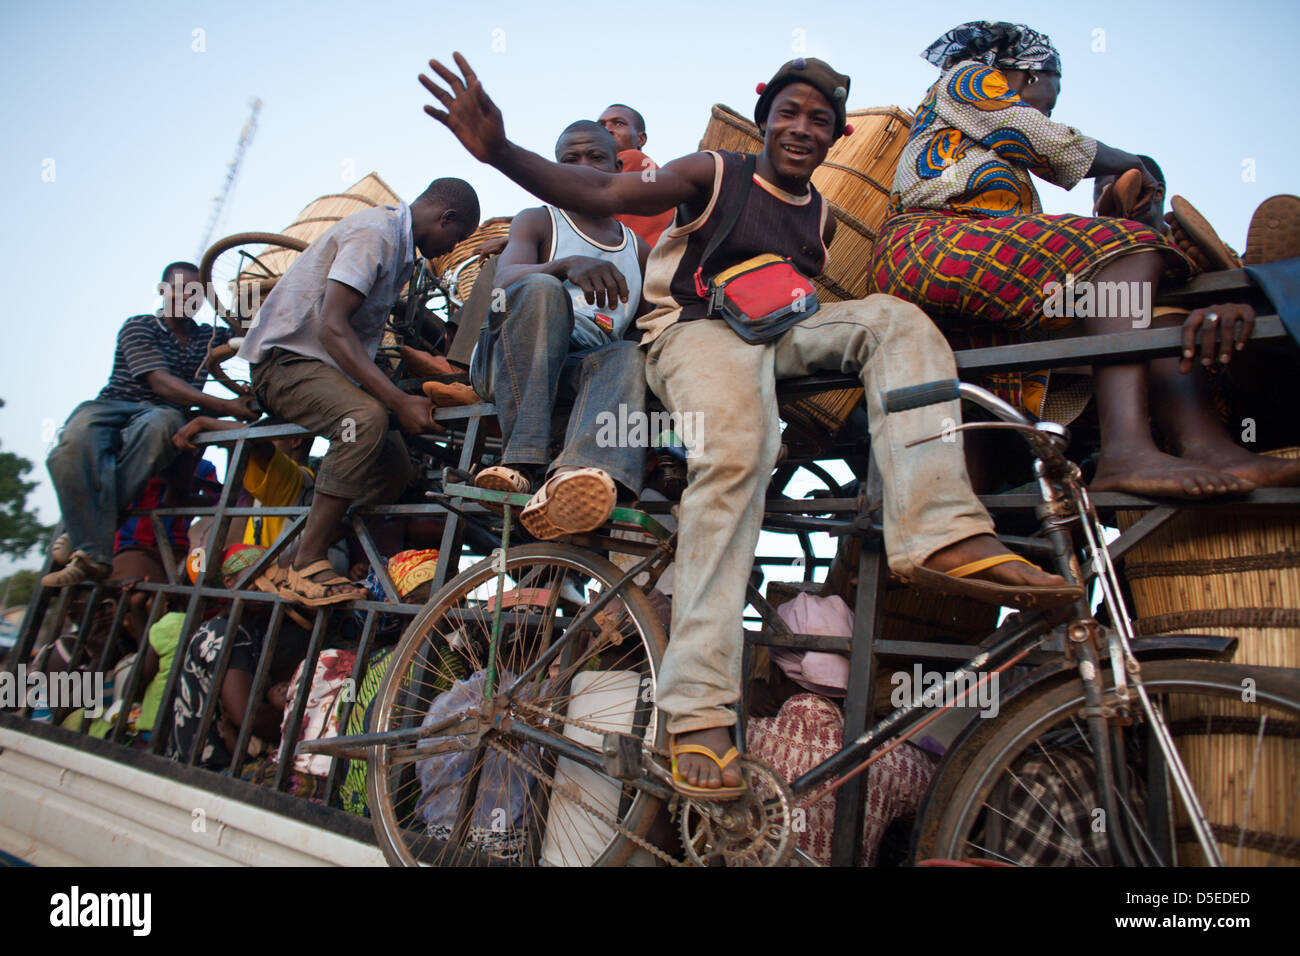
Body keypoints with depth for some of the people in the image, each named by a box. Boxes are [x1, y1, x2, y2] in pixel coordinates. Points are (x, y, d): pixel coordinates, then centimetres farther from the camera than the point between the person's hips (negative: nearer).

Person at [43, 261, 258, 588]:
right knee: (76, 440, -39)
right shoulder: (139, 327, 4)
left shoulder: (208, 337, 21)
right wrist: (224, 406, -22)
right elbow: (160, 382, -11)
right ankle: (93, 557, -41)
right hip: (113, 404, -2)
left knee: (160, 423, -40)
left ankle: (84, 533, -37)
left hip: (164, 412, 2)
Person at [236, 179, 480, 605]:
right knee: (367, 416, -36)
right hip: (286, 358, -10)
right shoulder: (373, 233, -16)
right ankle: (306, 569, -30)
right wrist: (400, 401, -34)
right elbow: (332, 327, -28)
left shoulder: (399, 244, 16)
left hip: (327, 364, 10)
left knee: (395, 466, -4)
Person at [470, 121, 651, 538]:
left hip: (591, 366, 2)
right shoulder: (538, 221, 14)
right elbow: (504, 278, -8)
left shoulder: (639, 250, 26)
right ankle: (524, 460, -40)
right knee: (541, 289, -31)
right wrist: (567, 265, -29)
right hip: (513, 365, -1)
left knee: (632, 357, -32)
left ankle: (572, 478, -63)